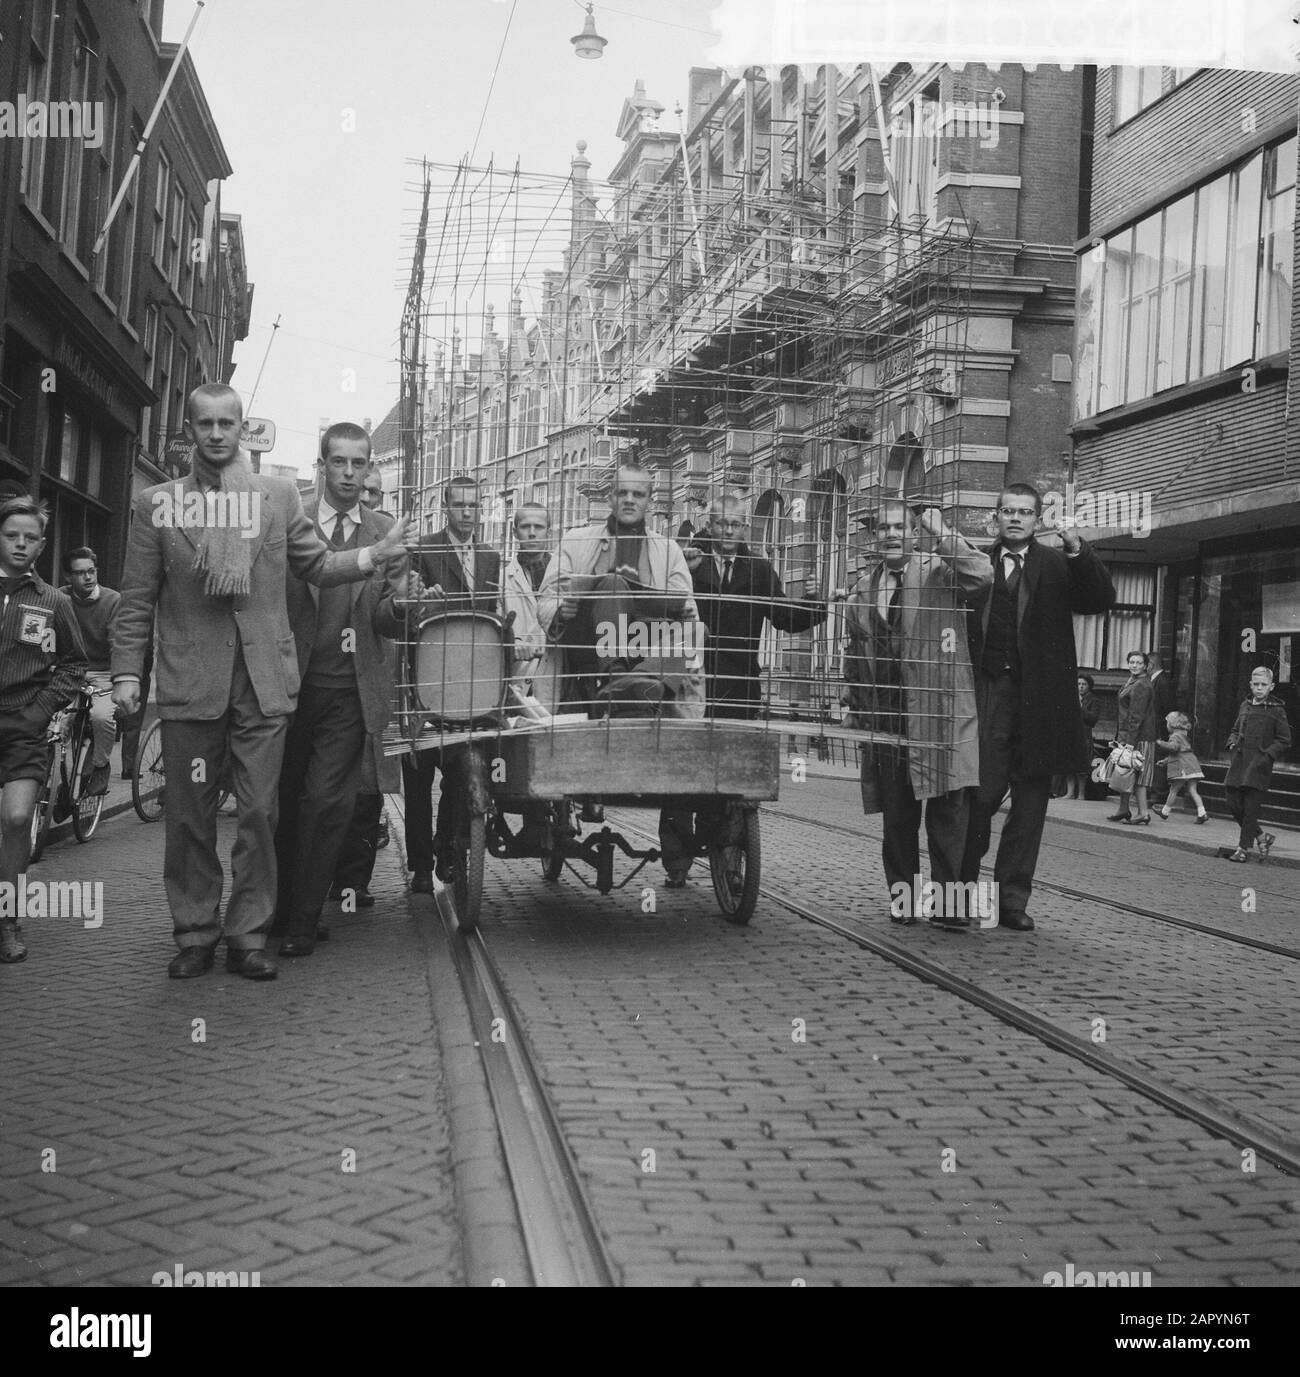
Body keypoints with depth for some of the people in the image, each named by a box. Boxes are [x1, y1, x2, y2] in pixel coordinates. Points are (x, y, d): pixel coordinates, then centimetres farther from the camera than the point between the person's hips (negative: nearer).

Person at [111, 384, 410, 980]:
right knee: (189, 817, 4)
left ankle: (247, 936, 11)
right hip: (190, 682, 0)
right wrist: (126, 670, -1)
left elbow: (316, 565, 12)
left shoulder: (278, 494, 10)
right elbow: (137, 598, 6)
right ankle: (194, 935, 16)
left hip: (263, 682, 1)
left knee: (259, 814, 1)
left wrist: (372, 555, -6)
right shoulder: (157, 503, 7)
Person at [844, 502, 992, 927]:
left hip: (940, 715, -4)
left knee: (949, 811, -4)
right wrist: (857, 712, 20)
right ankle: (903, 900, 17)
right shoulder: (863, 590, 16)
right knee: (896, 818, 7)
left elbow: (981, 575, -20)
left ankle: (949, 904, 2)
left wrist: (941, 533, -19)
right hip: (887, 722, 4)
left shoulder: (940, 572, 2)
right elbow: (854, 657, 23)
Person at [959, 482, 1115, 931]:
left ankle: (1012, 899, 11)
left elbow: (1100, 600, -5)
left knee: (1030, 802, 4)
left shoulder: (1057, 567, 10)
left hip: (1038, 700, 1)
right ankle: (963, 884, 14)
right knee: (983, 792, -5)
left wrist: (1078, 551, -16)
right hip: (986, 692, -1)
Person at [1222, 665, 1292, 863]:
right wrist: (1232, 745, 6)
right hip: (1239, 762, 5)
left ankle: (1243, 848, 4)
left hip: (1259, 765, -5)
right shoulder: (1245, 706, 12)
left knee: (1251, 808, -5)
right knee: (1234, 805, 3)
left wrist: (1268, 755, -13)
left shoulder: (1276, 710, -2)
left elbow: (1284, 739, -1)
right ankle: (1262, 837, 22)